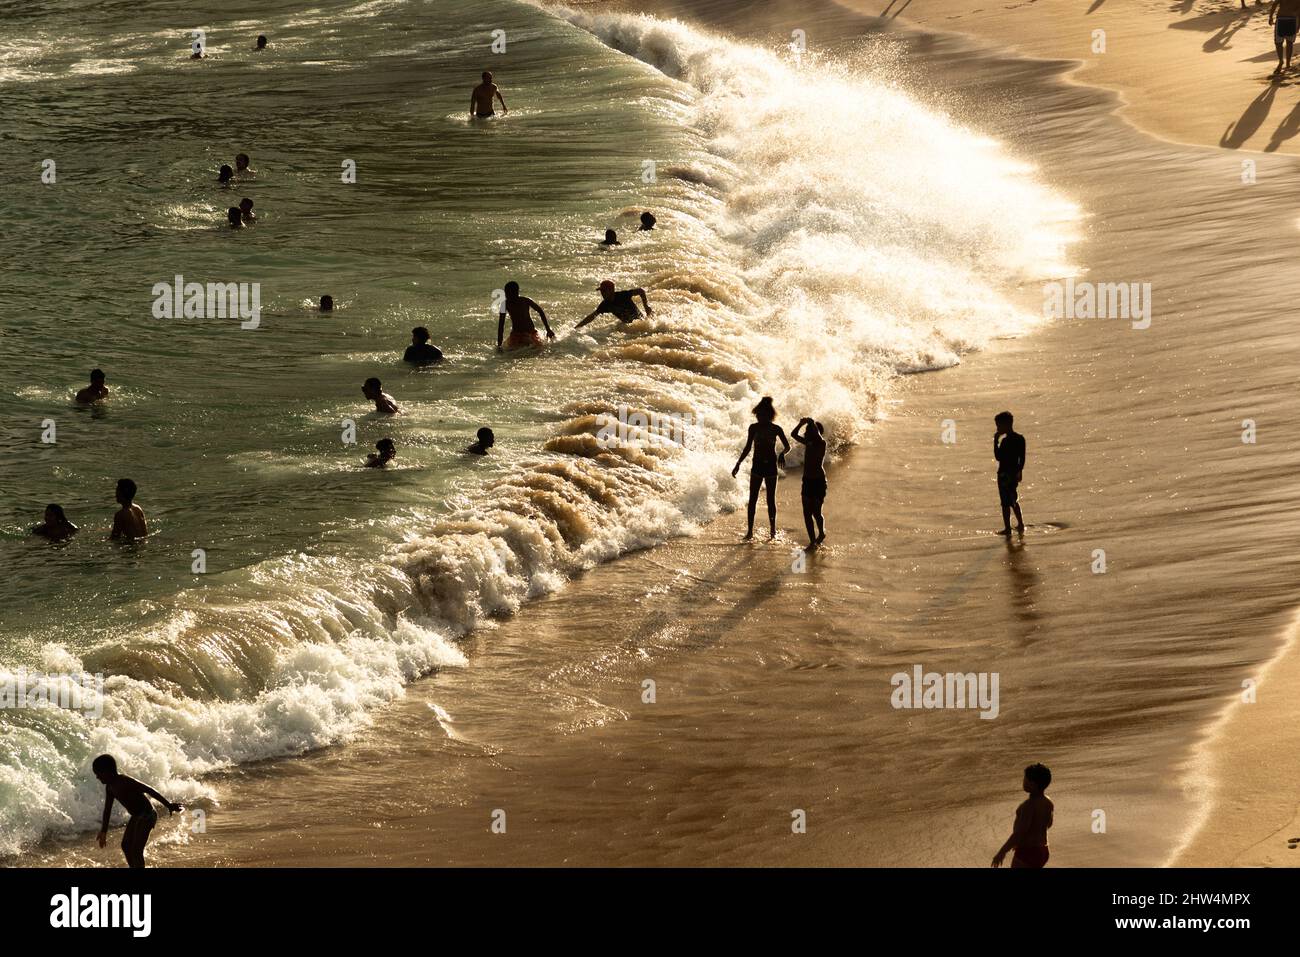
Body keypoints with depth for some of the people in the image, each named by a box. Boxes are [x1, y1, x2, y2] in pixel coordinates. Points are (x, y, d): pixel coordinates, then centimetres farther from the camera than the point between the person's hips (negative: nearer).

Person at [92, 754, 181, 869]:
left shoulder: (124, 782, -23)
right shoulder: (110, 787, 5)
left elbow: (149, 790, -26)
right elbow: (107, 809, 16)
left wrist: (168, 805, -29)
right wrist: (103, 832, 20)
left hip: (146, 816, -10)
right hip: (137, 816, 10)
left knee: (136, 851, -14)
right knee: (126, 845, 21)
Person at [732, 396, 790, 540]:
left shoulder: (776, 429, -2)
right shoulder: (754, 428, 2)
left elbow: (787, 446, 4)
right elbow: (748, 448, 9)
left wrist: (782, 454, -18)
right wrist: (738, 464, 8)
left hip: (771, 465, -1)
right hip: (757, 466, 1)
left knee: (771, 500, 4)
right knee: (752, 499, -2)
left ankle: (773, 529, 13)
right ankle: (750, 531, 0)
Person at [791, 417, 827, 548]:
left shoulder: (821, 443, -10)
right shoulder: (808, 443, 10)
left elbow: (817, 435, -31)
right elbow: (793, 434, 15)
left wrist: (811, 423, -20)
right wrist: (801, 424, 0)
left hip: (819, 481, -7)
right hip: (807, 481, 7)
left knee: (816, 512, -2)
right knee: (807, 512, 3)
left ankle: (822, 533, 25)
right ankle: (812, 541, 10)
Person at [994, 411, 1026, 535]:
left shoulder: (1005, 441, -20)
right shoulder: (1020, 439, 5)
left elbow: (998, 457, -18)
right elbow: (1022, 458, 11)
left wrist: (995, 441, -15)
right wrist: (1020, 471, 21)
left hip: (1004, 474, -8)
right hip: (1015, 472, 8)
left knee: (1006, 502, -1)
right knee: (1013, 500, 22)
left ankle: (1007, 528, 2)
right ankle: (1020, 525, 25)